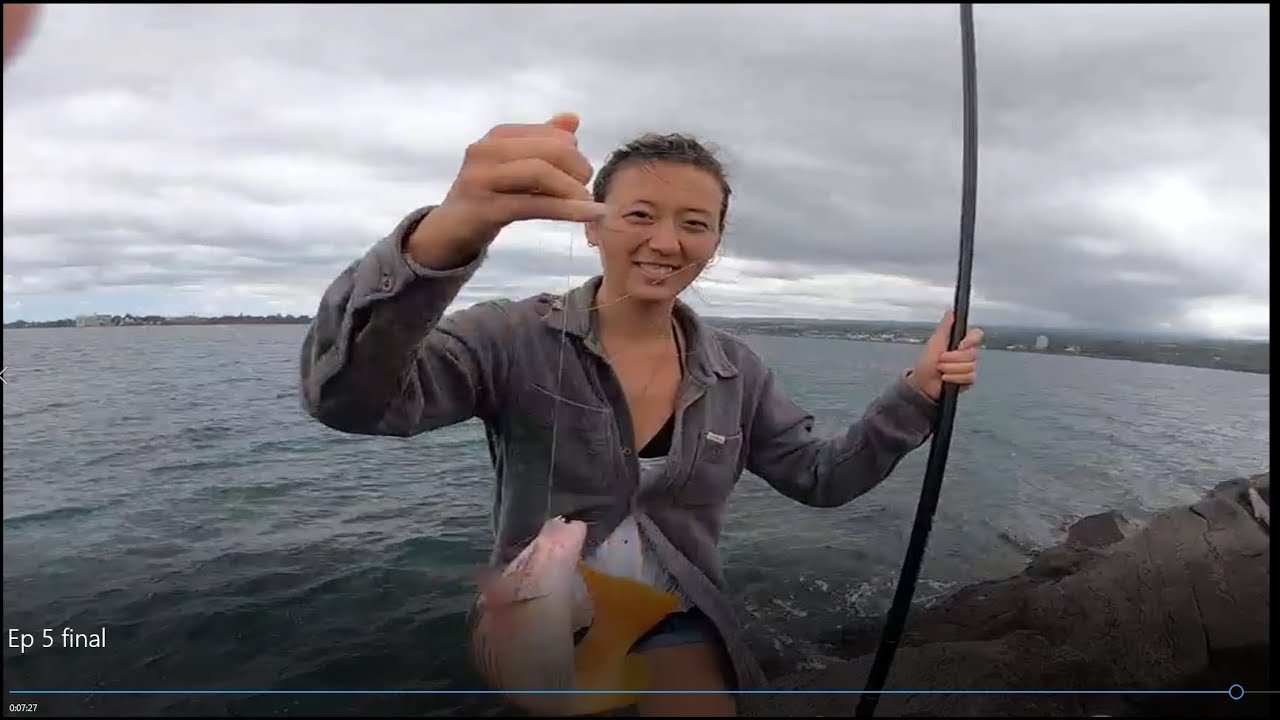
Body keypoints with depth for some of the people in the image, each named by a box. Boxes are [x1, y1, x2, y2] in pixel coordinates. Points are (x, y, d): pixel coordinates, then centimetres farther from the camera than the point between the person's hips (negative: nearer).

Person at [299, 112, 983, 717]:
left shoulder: (735, 371, -5)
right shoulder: (514, 338, -19)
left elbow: (820, 476, 2)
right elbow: (349, 399, -35)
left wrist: (916, 392, -13)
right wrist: (444, 235, -54)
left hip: (676, 629, 3)